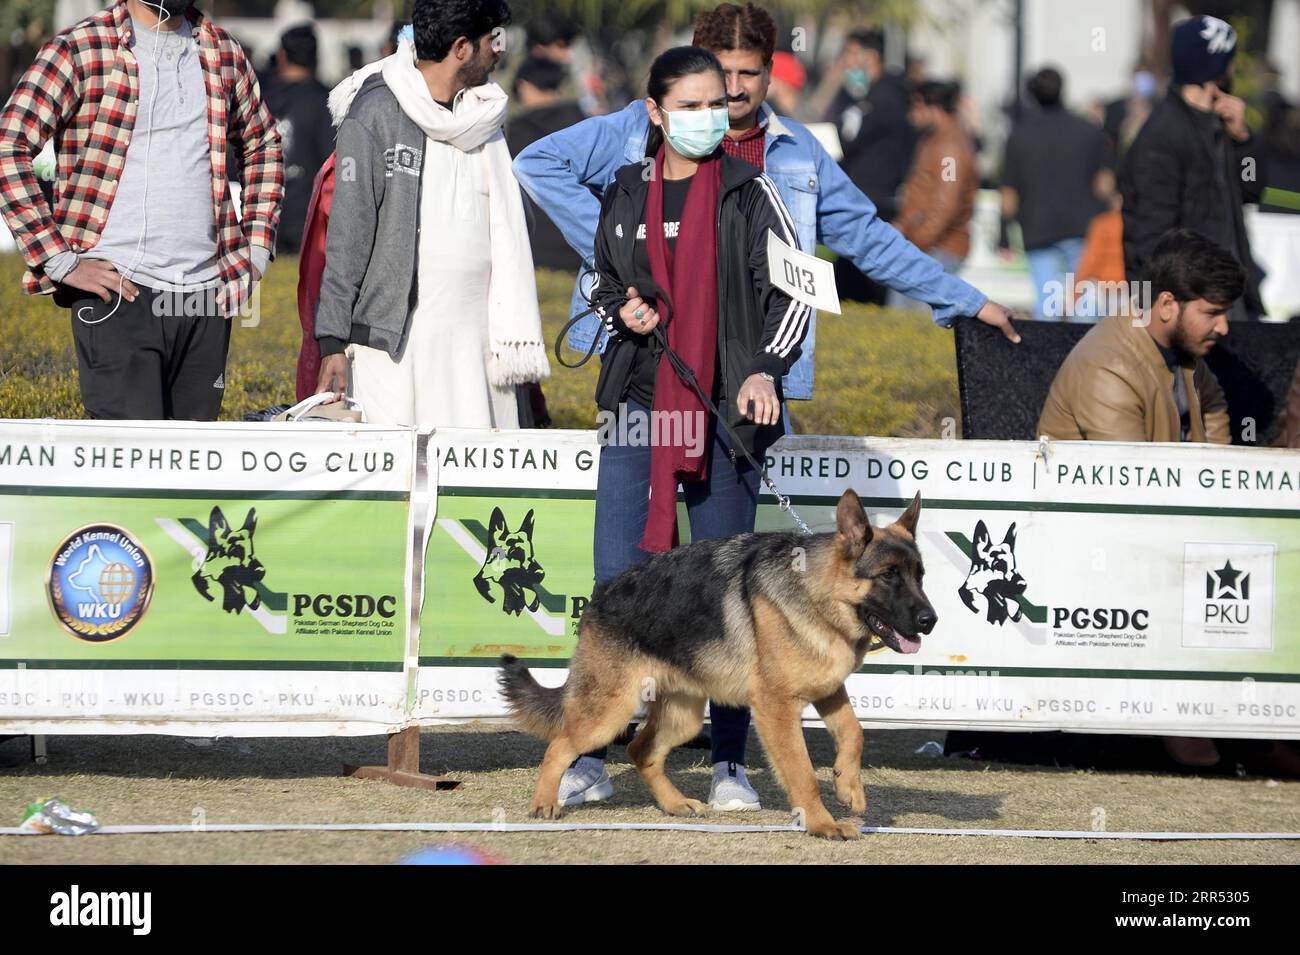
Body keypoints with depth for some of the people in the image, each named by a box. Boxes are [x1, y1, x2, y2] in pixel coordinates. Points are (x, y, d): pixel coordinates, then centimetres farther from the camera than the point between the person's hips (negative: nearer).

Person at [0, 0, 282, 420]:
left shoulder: (222, 51, 13)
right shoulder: (79, 50, -3)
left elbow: (262, 145, 28)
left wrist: (257, 246, 15)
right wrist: (60, 262, -13)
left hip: (207, 293, 5)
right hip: (116, 292, -5)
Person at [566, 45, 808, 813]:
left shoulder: (750, 193, 2)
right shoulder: (625, 197, 11)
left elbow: (793, 289, 0)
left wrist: (767, 369, -14)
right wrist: (621, 312, 2)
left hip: (725, 415, -2)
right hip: (638, 406, 2)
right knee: (619, 584, -4)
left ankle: (731, 763, 8)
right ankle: (594, 757, 1)